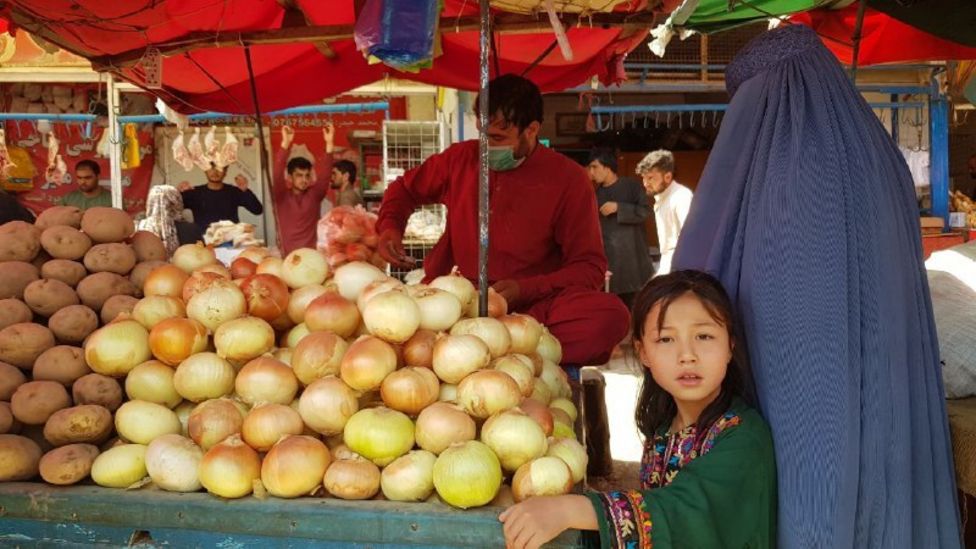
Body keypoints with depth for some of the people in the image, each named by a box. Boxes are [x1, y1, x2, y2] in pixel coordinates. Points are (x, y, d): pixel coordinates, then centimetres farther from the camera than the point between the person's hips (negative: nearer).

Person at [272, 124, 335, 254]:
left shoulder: (314, 194, 4)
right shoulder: (281, 196, 1)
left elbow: (325, 172, -8)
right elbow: (278, 173, -14)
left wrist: (329, 144, -21)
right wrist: (286, 143, -25)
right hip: (288, 255, -1)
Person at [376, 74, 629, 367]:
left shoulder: (568, 180, 0)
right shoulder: (460, 159, 9)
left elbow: (590, 266, 1)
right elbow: (405, 188, 28)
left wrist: (525, 289, -14)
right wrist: (390, 226, 7)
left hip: (531, 306, -1)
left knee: (610, 315, -34)